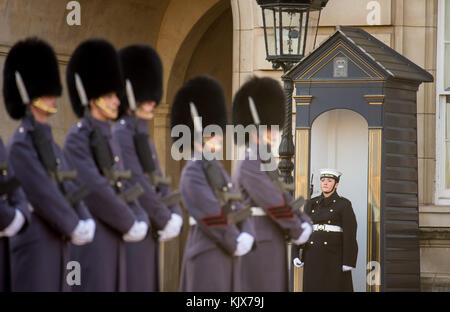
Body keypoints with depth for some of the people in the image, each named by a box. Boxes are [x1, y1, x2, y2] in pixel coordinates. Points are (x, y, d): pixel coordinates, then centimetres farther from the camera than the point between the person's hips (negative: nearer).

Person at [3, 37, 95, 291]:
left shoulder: (50, 143, 19)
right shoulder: (21, 144, -10)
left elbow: (69, 187, 14)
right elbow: (43, 193, -16)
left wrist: (86, 222, -3)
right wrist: (75, 228, -13)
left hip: (57, 241, 9)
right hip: (34, 243, -9)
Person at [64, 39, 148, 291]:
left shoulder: (109, 140, 18)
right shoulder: (78, 138, -10)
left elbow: (124, 188, 17)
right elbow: (95, 190, -19)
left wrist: (141, 222, 0)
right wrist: (130, 224, -13)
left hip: (115, 237, 9)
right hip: (92, 238, -9)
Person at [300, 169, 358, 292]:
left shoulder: (344, 204, -2)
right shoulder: (311, 204, 11)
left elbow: (350, 233, -7)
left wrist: (349, 262, -14)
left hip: (335, 257, -4)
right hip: (314, 257, 4)